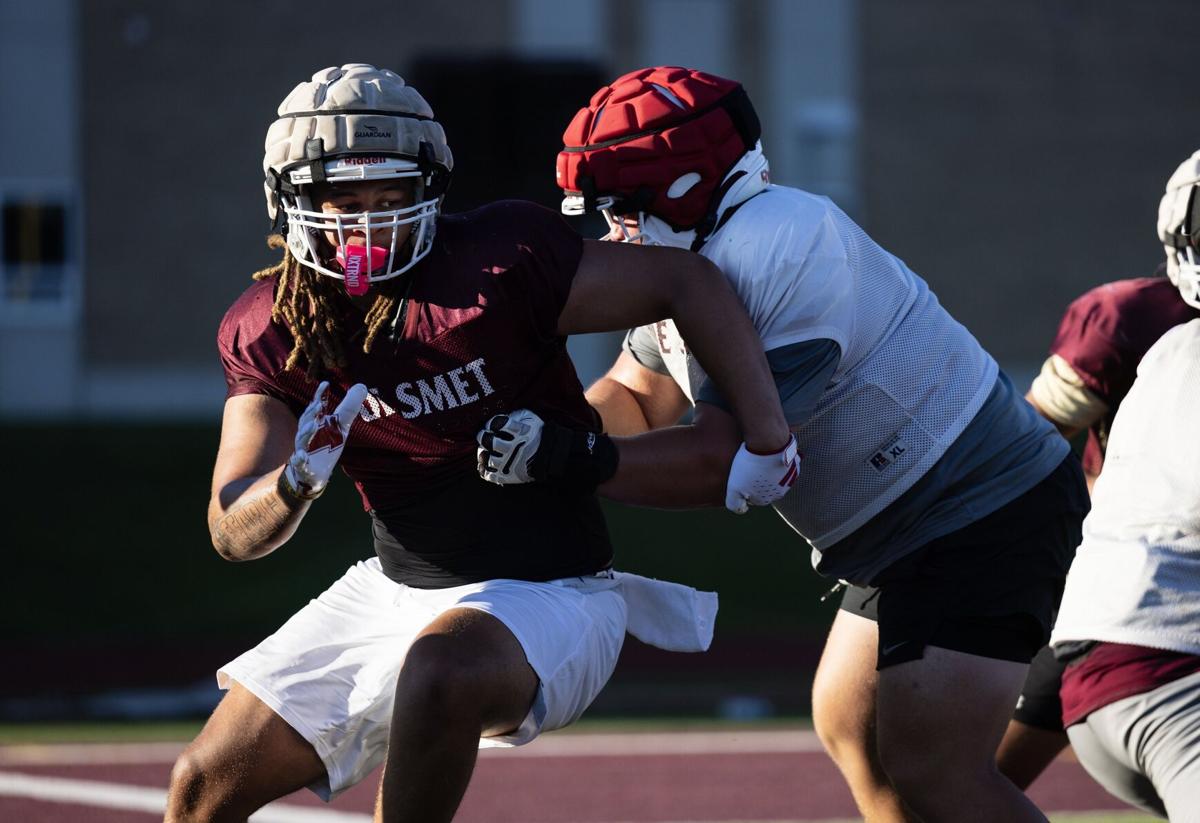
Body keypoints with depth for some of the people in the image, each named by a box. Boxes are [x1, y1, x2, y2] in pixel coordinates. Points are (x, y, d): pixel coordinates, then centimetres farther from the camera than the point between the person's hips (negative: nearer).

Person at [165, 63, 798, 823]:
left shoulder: (500, 261, -19)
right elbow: (234, 533, -6)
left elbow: (688, 283, -14)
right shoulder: (268, 328, -4)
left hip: (545, 596, -6)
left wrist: (767, 439, -20)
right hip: (396, 590, 6)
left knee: (437, 674, -40)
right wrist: (298, 482, -30)